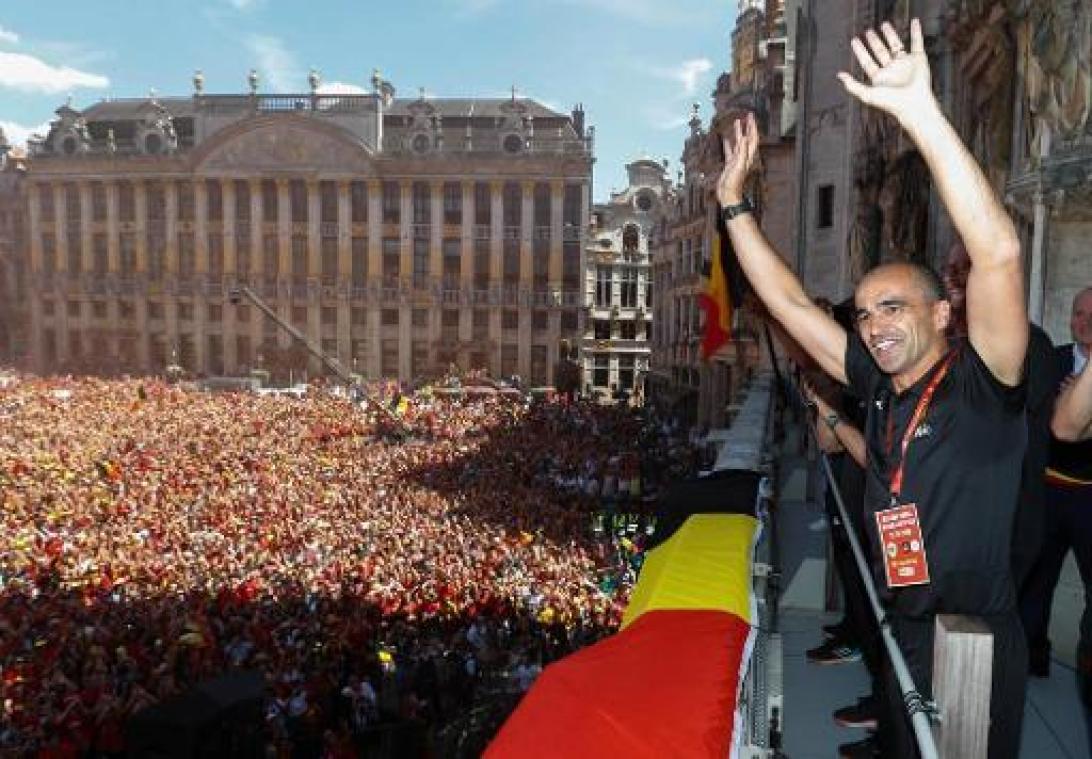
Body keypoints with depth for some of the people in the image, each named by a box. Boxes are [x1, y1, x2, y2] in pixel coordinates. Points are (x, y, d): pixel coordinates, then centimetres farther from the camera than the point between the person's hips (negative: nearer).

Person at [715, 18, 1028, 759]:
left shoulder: (983, 386, -16)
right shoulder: (882, 389, 1)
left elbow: (999, 253, -31)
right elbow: (788, 301, 6)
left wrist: (922, 114, -36)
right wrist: (735, 203, 5)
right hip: (903, 637, 6)